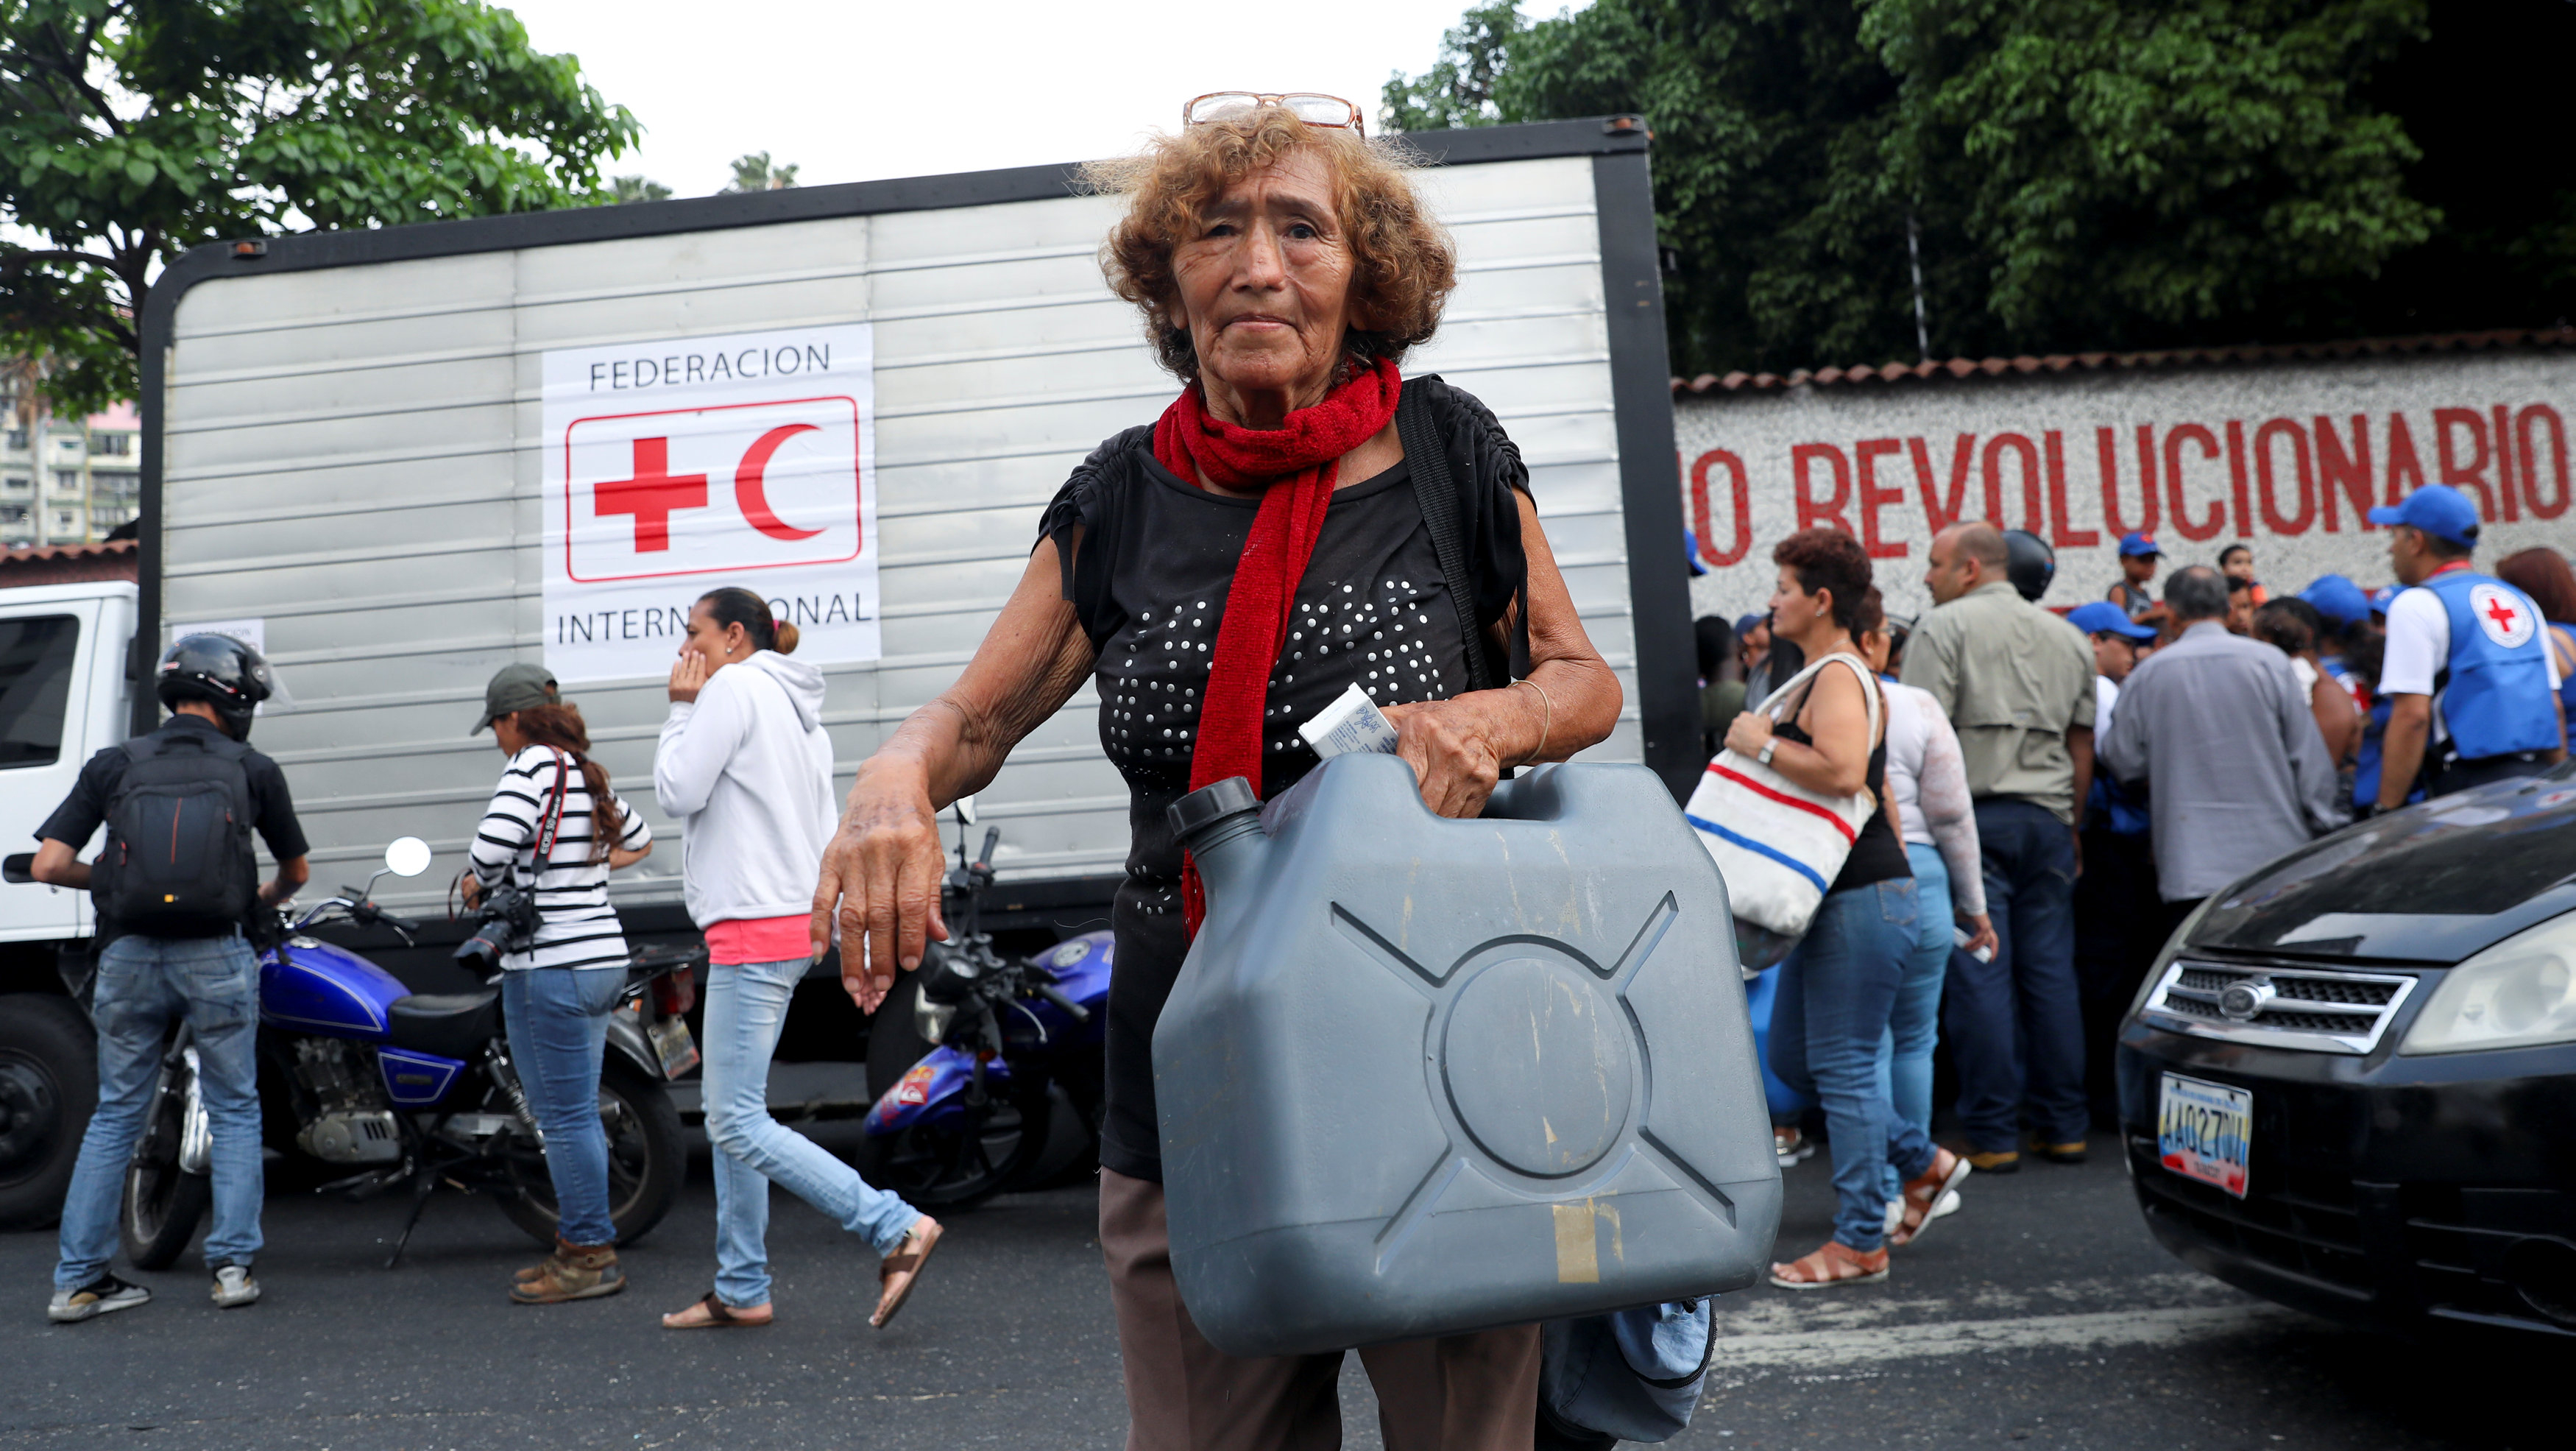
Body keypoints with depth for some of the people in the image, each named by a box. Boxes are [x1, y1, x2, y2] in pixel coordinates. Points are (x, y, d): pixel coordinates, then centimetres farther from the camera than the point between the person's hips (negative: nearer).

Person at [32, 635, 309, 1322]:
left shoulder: (114, 765, 5)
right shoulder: (255, 771, 3)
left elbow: (48, 865, -1)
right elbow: (297, 870, 16)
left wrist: (109, 878, 19)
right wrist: (267, 898, 38)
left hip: (130, 957, 2)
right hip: (217, 958, -2)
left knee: (115, 1115, 14)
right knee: (234, 1112, 10)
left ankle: (77, 1279, 16)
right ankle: (233, 1265, 7)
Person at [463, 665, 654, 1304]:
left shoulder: (533, 764, -12)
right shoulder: (587, 773, 14)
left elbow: (491, 849, -22)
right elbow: (638, 840, 29)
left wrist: (475, 887, -2)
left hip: (550, 968, -9)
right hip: (601, 958, 9)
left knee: (565, 1118, -1)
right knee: (577, 1114, 16)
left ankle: (590, 1256, 6)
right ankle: (582, 1248, 24)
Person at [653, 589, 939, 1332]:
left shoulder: (733, 686, -7)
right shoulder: (800, 710, 20)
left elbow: (678, 791, -10)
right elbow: (825, 834, 18)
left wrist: (682, 709, 1)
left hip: (752, 932, -10)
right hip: (792, 923, 10)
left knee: (739, 1124, -9)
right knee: (730, 1115, 14)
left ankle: (898, 1229, -11)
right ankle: (742, 1290, 19)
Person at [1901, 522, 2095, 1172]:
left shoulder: (1944, 627, -3)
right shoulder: (2065, 636, 16)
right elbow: (2083, 742, 18)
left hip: (1972, 816, -5)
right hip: (2048, 819, 6)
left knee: (1979, 975, -3)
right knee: (2051, 972, 9)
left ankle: (1994, 1136, 0)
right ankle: (2063, 1126, 14)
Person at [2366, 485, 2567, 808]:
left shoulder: (2417, 605, -6)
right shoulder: (2523, 601, 18)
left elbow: (2412, 715, -14)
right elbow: (2555, 708, 17)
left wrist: (2386, 810, -14)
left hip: (2469, 788, -7)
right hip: (2537, 781, 7)